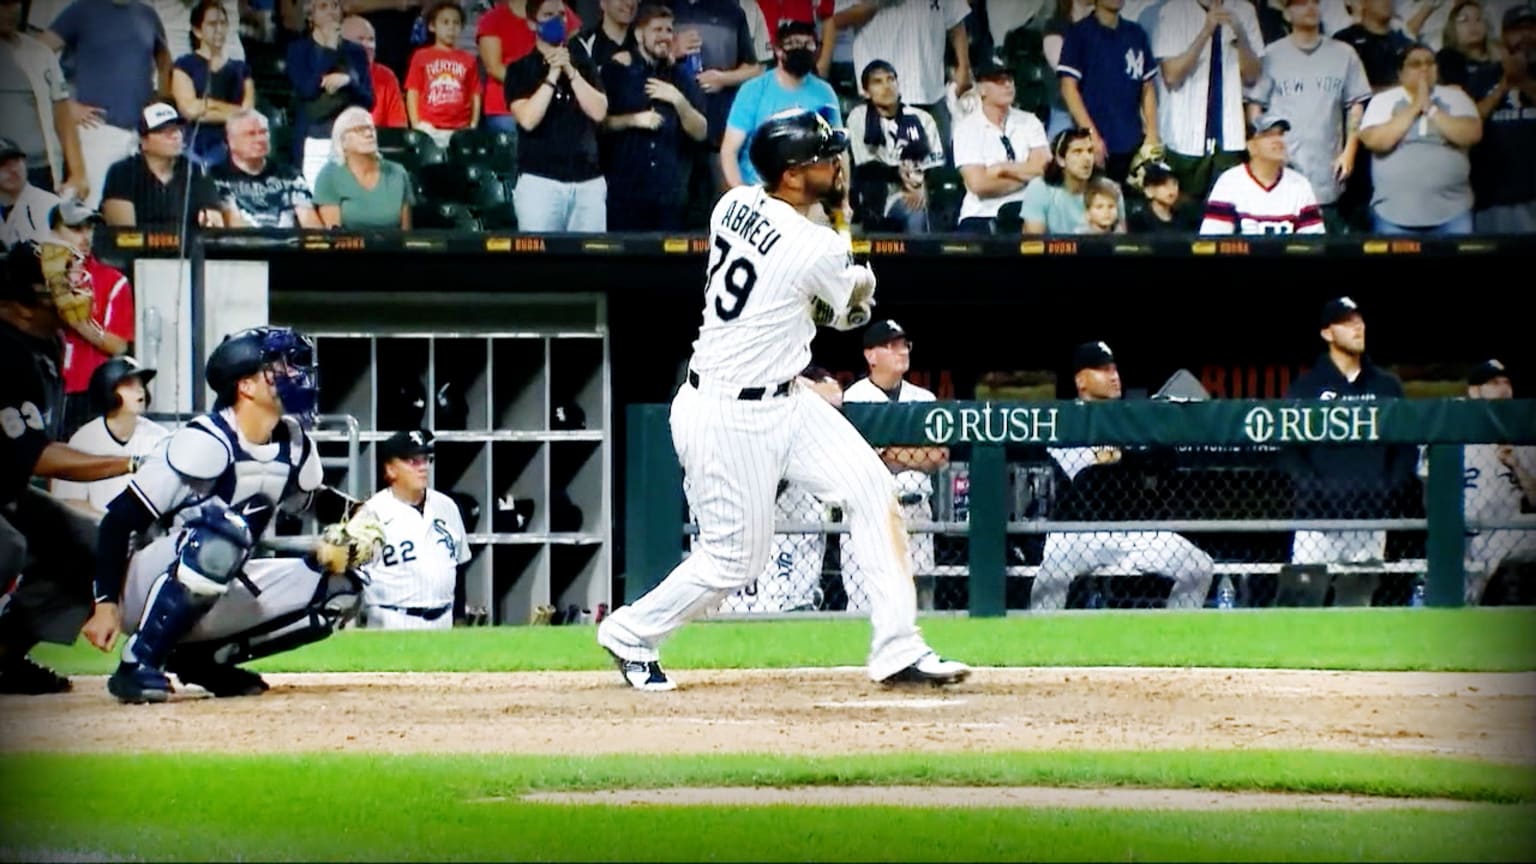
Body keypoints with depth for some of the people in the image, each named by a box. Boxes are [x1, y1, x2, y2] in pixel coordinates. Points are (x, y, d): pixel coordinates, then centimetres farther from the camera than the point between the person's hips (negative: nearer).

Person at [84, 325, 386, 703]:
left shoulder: (296, 448, 2)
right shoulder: (205, 444, -20)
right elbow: (119, 520, -21)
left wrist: (336, 544, -5)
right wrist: (106, 604, -27)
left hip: (220, 596, 8)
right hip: (143, 593, -8)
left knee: (338, 588, 0)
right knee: (222, 532, -36)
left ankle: (202, 658, 6)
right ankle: (138, 664, -26)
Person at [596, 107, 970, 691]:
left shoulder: (733, 205, 0)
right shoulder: (819, 250, -23)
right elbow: (852, 312, -2)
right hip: (729, 419, -9)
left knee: (873, 489, 2)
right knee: (736, 558, 3)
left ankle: (897, 650, 3)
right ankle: (631, 633, 25)